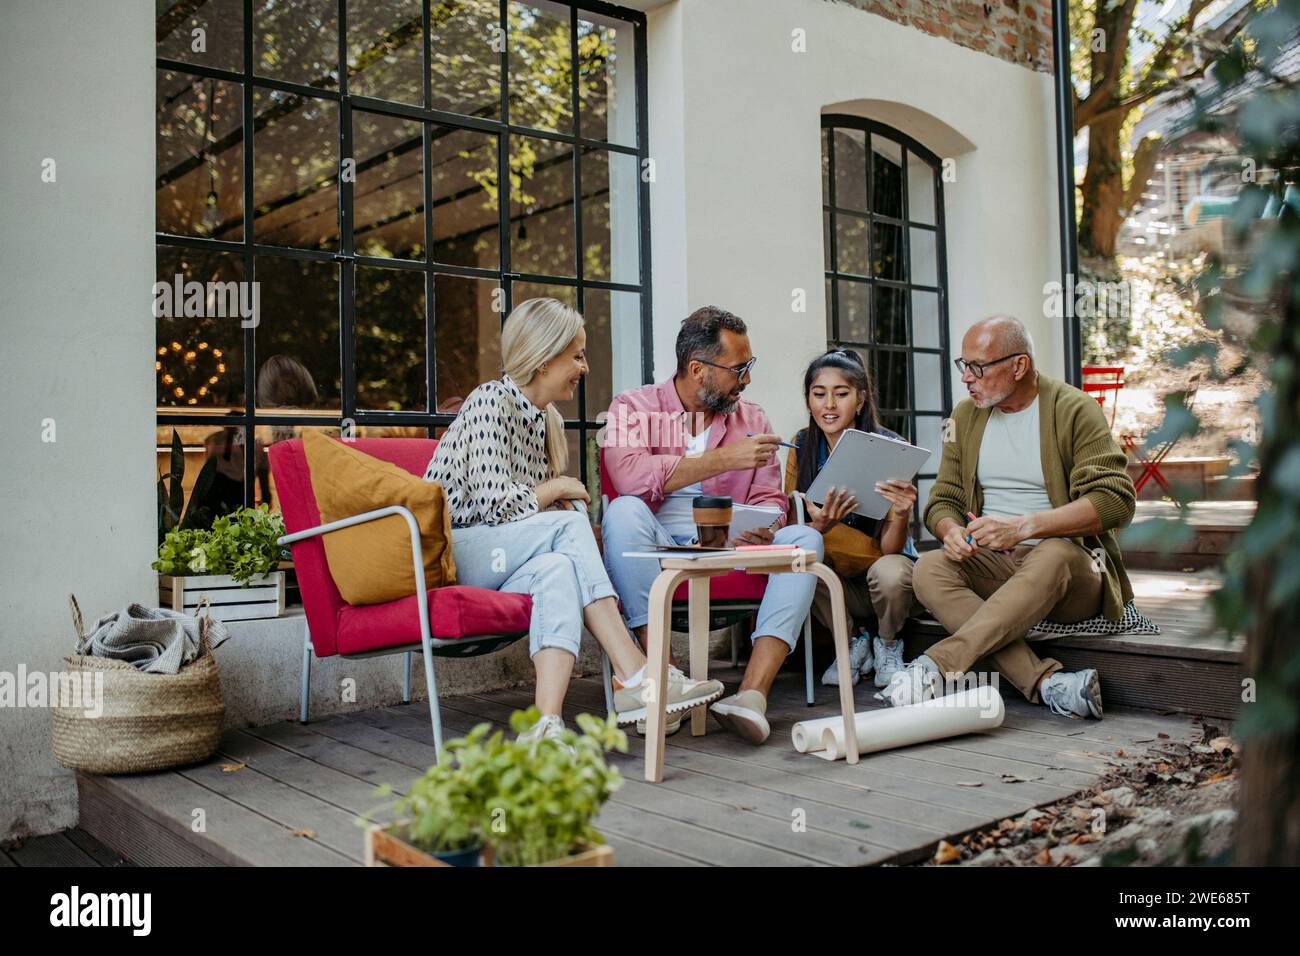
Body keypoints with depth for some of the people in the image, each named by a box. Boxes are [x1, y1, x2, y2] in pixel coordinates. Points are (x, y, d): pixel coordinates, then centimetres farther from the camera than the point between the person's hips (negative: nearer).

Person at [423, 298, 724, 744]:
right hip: (444, 552, -7)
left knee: (558, 567, -27)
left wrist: (564, 508, -4)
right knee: (569, 525, -27)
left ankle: (546, 725, -40)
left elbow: (539, 506, 19)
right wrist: (556, 489, -4)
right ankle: (635, 677, -28)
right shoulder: (492, 401, -12)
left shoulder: (546, 418, 15)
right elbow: (495, 504, -20)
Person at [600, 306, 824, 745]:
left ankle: (753, 692, -36)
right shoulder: (634, 407, 3)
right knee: (624, 511, -33)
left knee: (804, 537, -22)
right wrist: (724, 459, -19)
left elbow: (770, 501, 9)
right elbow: (629, 475, -19)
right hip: (657, 547, -3)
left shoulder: (752, 419, 16)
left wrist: (764, 530, -17)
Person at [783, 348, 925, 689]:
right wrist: (818, 526, -31)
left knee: (888, 572, -36)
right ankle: (853, 644, 0)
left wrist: (901, 514, -40)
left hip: (889, 565, -2)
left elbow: (889, 548, -18)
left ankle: (888, 645, 0)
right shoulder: (802, 446, -6)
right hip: (836, 577, 2)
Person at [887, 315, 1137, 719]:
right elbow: (942, 501, 12)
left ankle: (937, 664, -44)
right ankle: (1045, 682, -39)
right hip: (993, 565, 4)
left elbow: (1115, 500, -16)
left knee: (1053, 555, -39)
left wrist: (1023, 526, -26)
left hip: (1071, 568, -4)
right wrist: (952, 532, -14)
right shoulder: (966, 415, 11)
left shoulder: (1074, 410, -5)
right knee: (929, 568, -26)